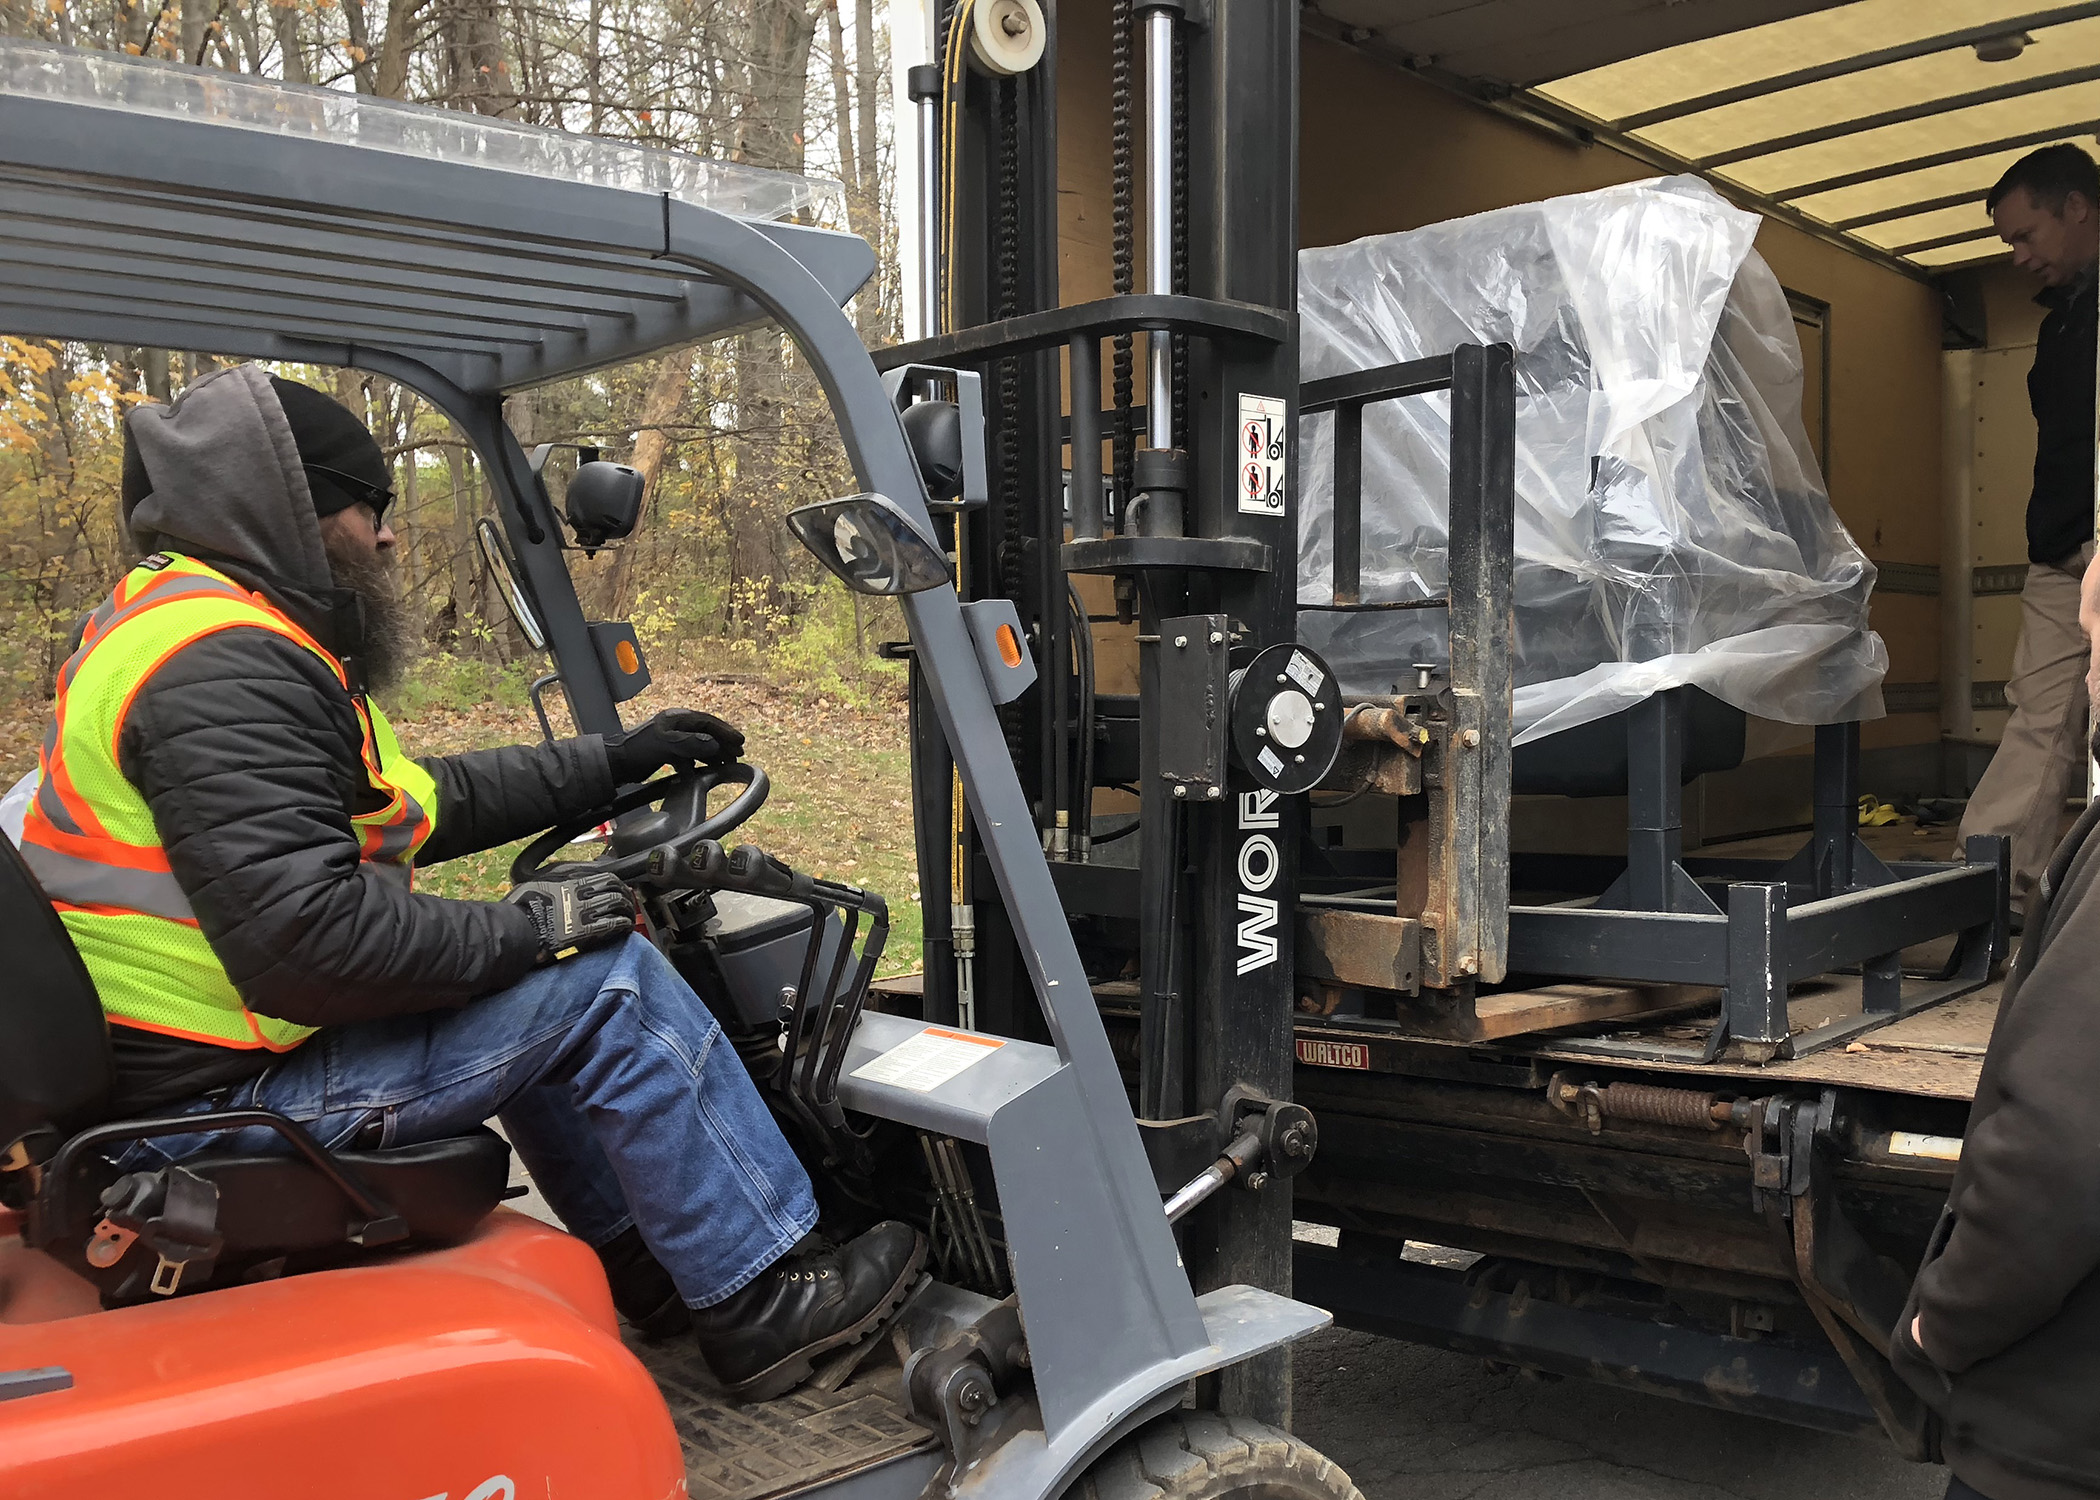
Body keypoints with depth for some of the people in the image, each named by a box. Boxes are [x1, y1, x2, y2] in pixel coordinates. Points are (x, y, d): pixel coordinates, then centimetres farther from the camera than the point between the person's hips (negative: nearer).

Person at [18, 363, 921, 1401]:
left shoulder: (188, 623, 15)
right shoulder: (222, 669, -21)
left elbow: (422, 801, 20)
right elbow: (306, 938, -31)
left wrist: (614, 760, 19)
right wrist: (524, 928, -17)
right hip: (211, 1100, -11)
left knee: (518, 999, 24)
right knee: (604, 980, -12)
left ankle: (651, 1263, 27)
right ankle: (763, 1299, 0)